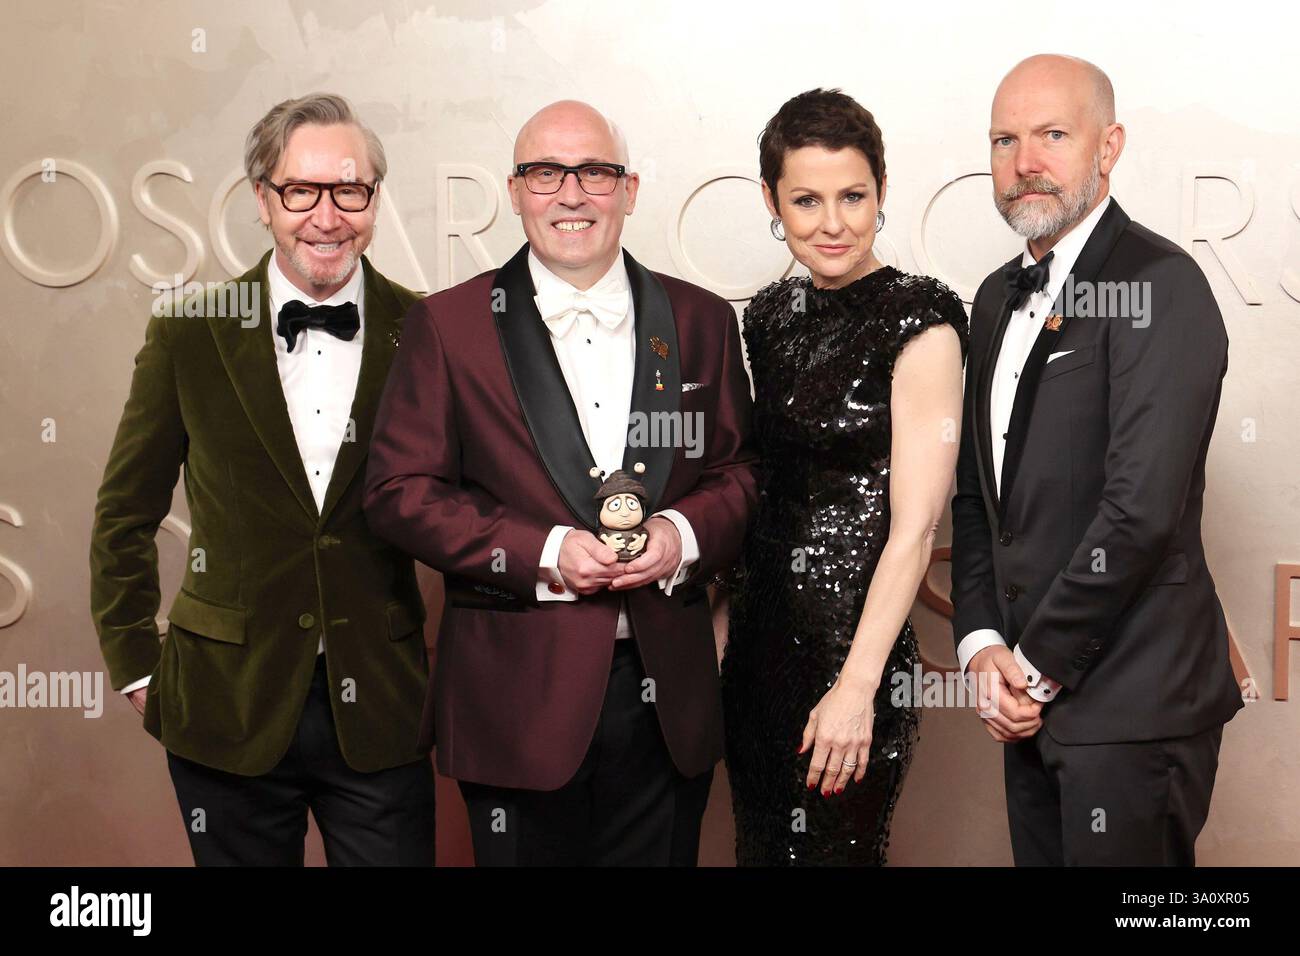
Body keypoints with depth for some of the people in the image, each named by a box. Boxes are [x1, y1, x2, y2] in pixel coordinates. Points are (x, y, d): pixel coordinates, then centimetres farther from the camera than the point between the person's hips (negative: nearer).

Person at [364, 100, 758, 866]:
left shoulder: (701, 321, 8)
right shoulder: (450, 324, 0)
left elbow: (742, 472, 10)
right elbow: (401, 492, -4)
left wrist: (685, 532, -12)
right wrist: (543, 552, -15)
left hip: (667, 695, 3)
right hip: (520, 696, -2)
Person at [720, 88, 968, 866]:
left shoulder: (918, 321, -13)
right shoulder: (771, 314, 8)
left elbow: (914, 528, -17)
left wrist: (856, 686, -21)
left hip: (853, 653, -7)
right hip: (759, 639, 7)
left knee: (831, 851, 6)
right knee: (760, 846, 17)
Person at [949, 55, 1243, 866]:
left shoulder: (1159, 284, -14)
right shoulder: (1001, 297, 12)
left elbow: (1141, 509, -20)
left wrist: (1039, 666, -13)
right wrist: (982, 644, 1)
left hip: (1129, 706, -7)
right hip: (1033, 702, 7)